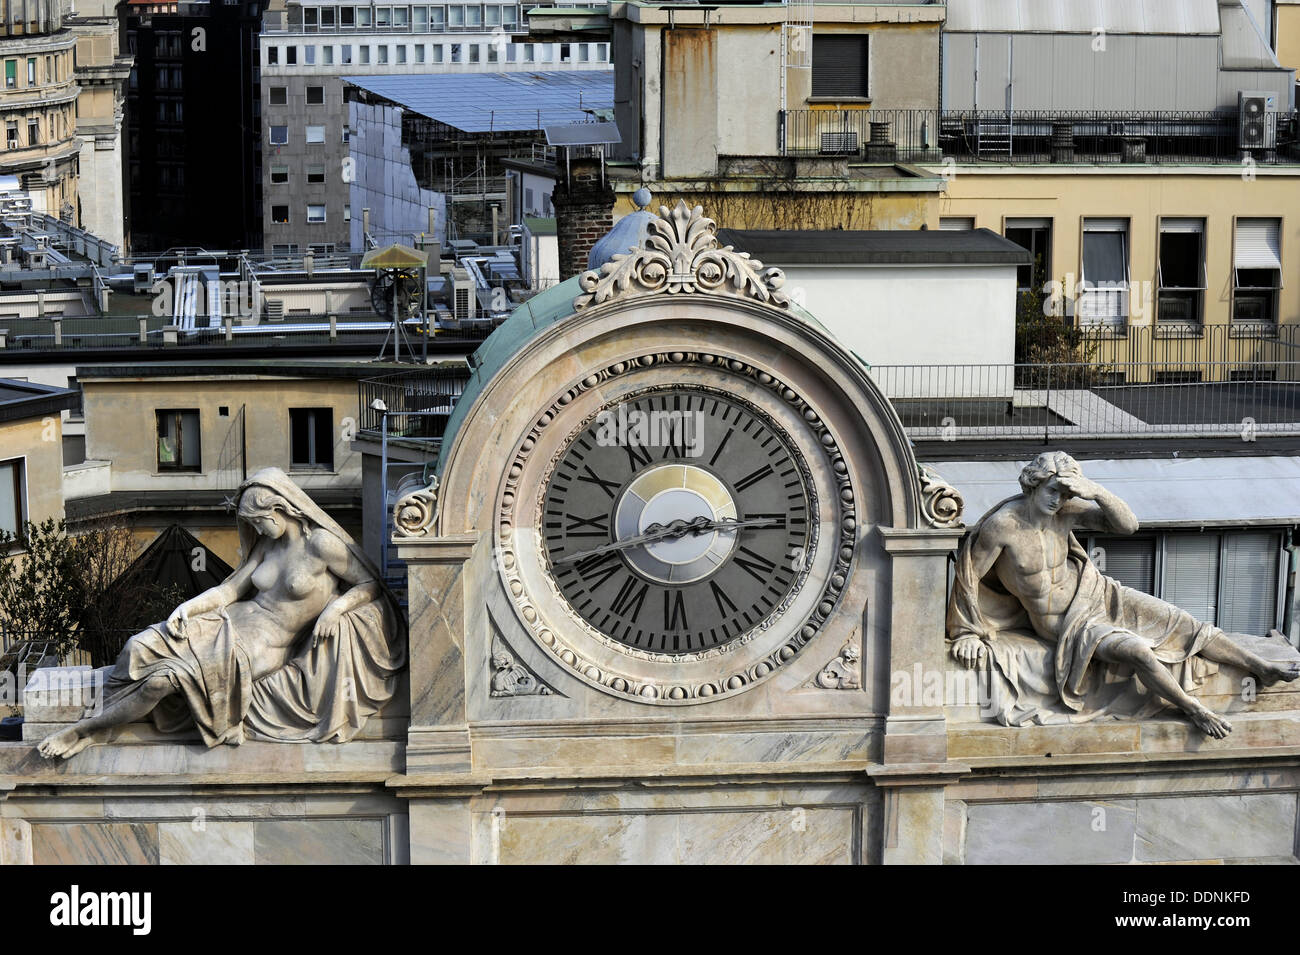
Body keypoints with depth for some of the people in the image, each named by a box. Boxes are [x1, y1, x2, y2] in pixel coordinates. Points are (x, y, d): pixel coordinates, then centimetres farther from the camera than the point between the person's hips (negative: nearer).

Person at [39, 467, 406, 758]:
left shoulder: (321, 544, -10)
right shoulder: (267, 545, 11)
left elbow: (370, 585, -4)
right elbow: (230, 589, 11)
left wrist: (335, 606, -21)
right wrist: (188, 607, -5)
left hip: (266, 648, -7)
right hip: (236, 621, 7)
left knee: (170, 674, -23)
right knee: (141, 648, -15)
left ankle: (90, 729, -7)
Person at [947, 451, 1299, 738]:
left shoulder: (1065, 511, -10)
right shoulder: (1002, 525, -23)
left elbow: (1128, 524, -9)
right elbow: (968, 577, -14)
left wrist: (1096, 492, -26)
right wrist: (967, 634, -8)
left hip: (1093, 592, 5)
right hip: (1064, 622, -5)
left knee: (1182, 623, -1)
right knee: (1137, 651, -27)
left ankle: (1263, 668, 6)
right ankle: (1195, 710, -11)